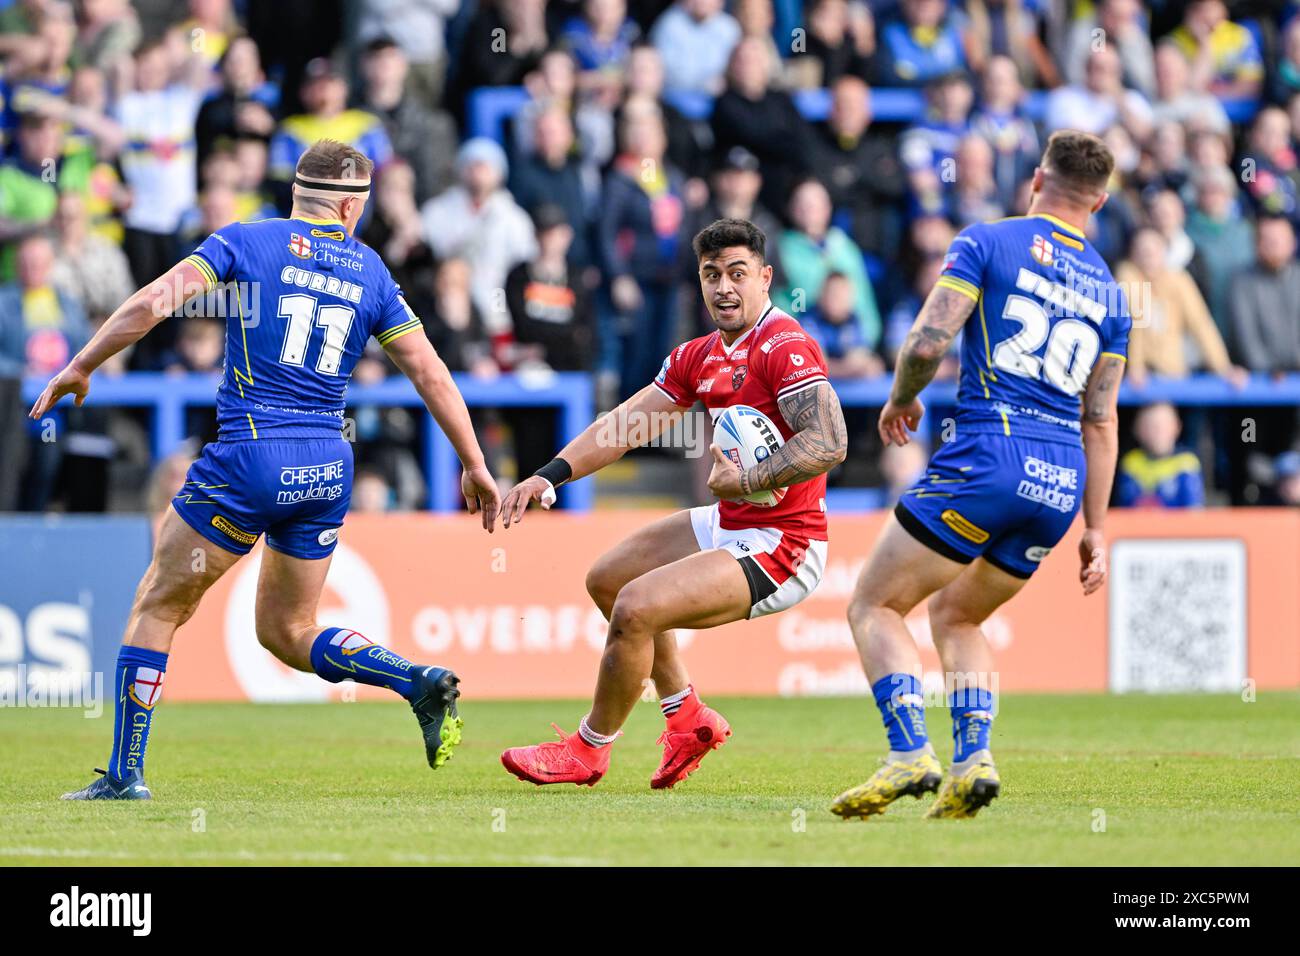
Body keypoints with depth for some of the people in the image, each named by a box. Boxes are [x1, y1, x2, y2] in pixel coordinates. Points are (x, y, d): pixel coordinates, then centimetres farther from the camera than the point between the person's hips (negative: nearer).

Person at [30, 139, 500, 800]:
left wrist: (80, 366, -2)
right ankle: (422, 683, -2)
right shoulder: (369, 271, 9)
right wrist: (474, 466, 13)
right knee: (287, 634, 18)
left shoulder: (248, 241, 0)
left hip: (250, 459, -4)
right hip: (328, 471, 4)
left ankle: (125, 774, 5)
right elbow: (430, 373, 7)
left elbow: (155, 300, -11)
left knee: (157, 608, 9)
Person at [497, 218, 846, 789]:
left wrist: (745, 481, -29)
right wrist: (548, 476, -2)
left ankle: (590, 749, 2)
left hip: (780, 548, -10)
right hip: (730, 525, 10)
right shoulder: (698, 357, 8)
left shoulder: (785, 347, -19)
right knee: (607, 580, 24)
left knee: (635, 608, -20)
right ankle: (688, 717, 27)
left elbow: (829, 442, -31)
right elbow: (625, 424, 10)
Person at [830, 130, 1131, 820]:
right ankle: (973, 757, 3)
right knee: (954, 616, 23)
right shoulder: (1108, 292, 17)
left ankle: (909, 753, -16)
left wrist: (900, 399, 12)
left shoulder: (986, 241, 2)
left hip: (988, 456, -6)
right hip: (1063, 482, 6)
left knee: (874, 607, 4)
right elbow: (1100, 421, 17)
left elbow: (927, 342, -8)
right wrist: (1096, 530, 18)